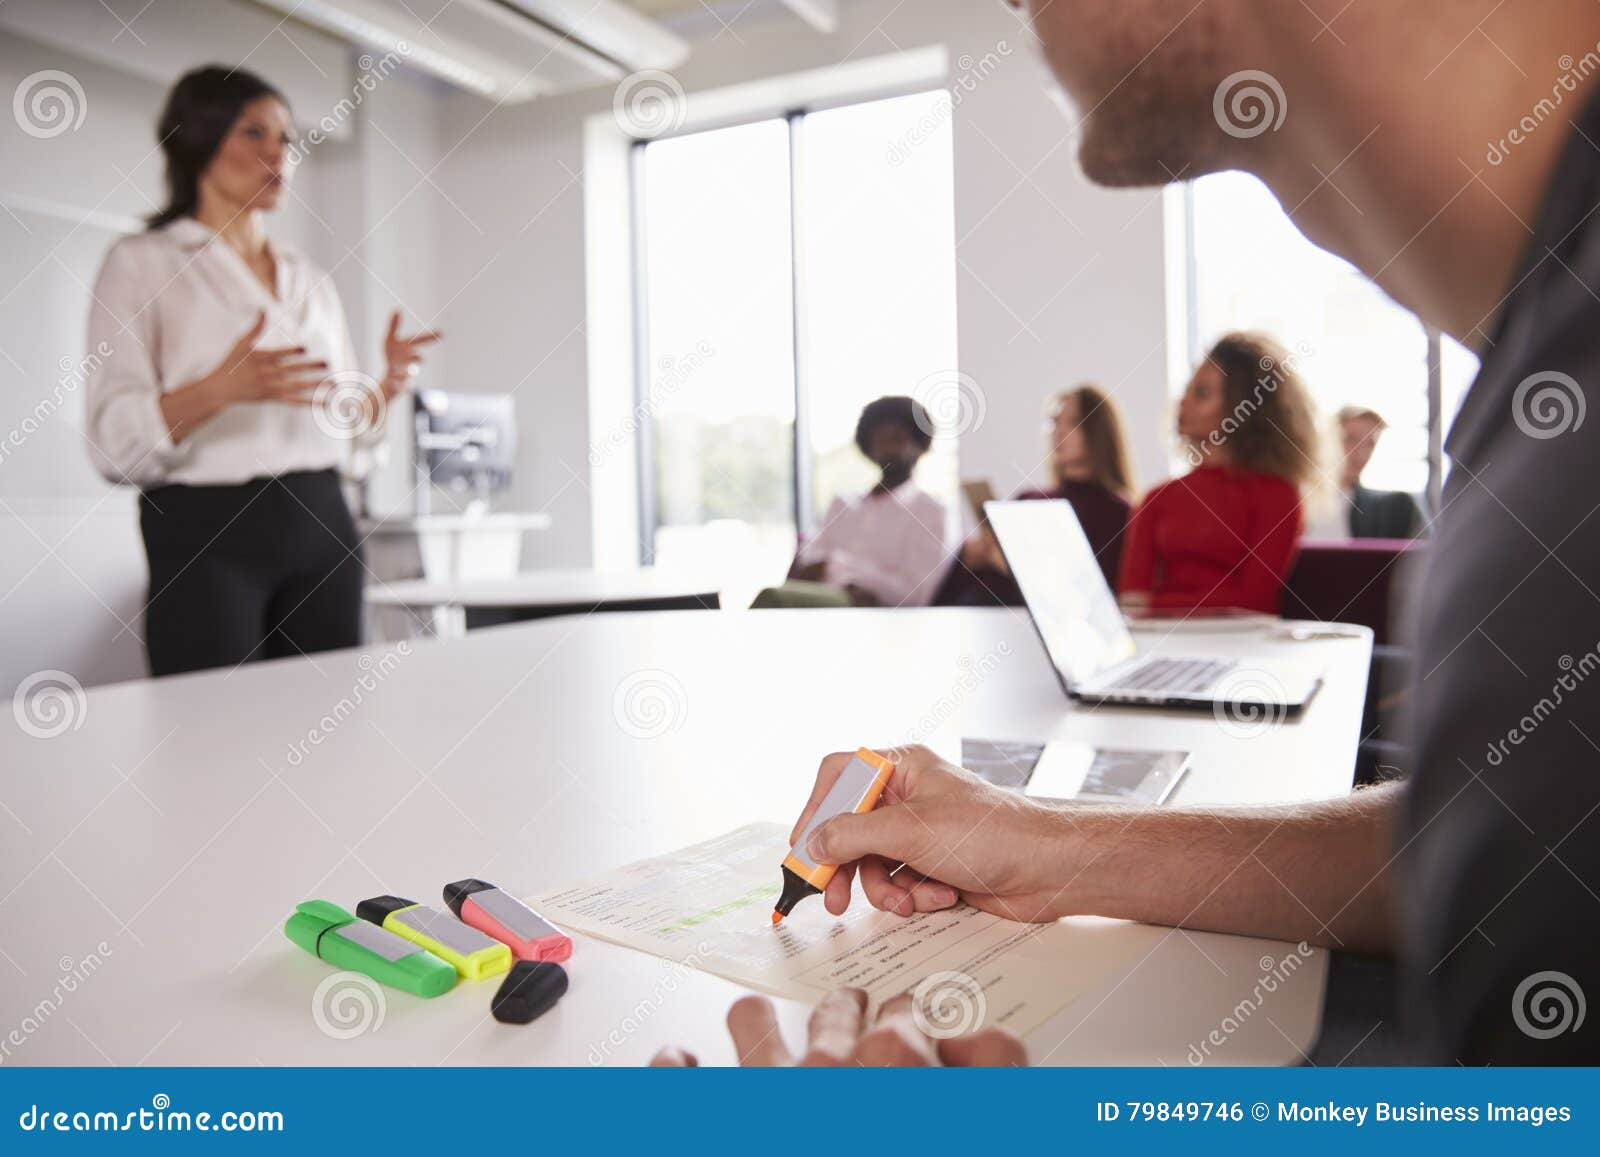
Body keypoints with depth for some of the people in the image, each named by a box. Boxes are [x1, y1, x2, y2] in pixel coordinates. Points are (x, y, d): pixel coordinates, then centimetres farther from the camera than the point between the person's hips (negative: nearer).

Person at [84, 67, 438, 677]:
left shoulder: (312, 281, 17)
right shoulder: (143, 262, 1)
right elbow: (115, 443, -9)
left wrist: (390, 381, -3)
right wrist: (223, 387, -26)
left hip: (322, 527, 5)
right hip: (208, 534, -4)